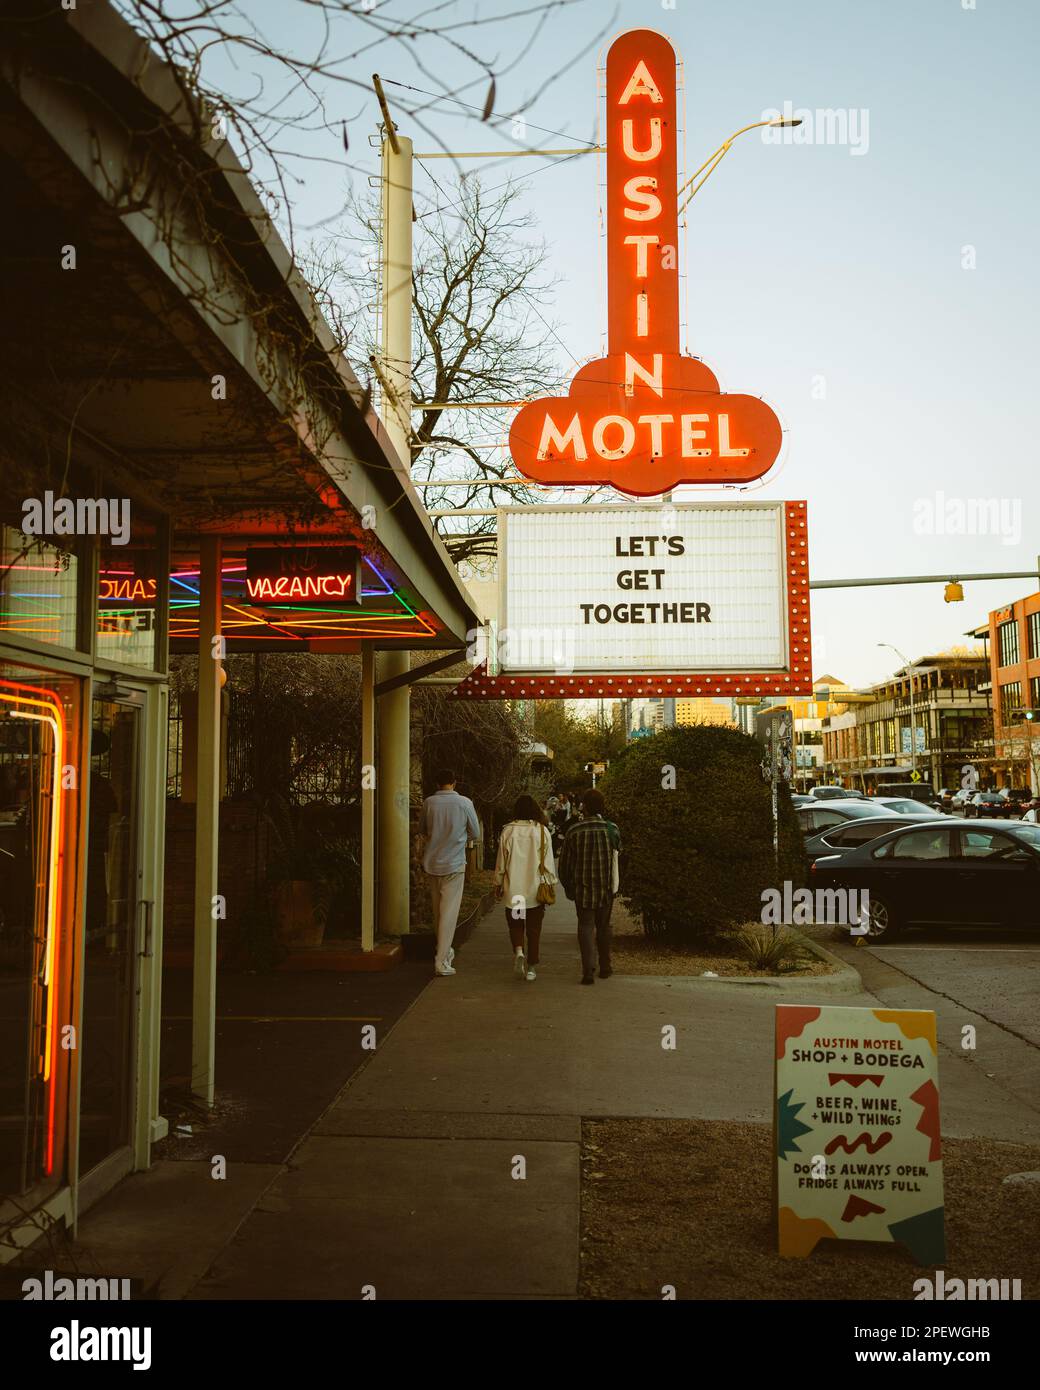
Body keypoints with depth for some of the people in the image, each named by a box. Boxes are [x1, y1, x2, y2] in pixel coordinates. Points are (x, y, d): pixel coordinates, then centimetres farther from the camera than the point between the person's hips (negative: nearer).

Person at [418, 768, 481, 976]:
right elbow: (476, 834, 1)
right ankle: (441, 961, -5)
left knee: (437, 910, 17)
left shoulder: (429, 802, -2)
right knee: (449, 912, -1)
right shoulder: (464, 803, -9)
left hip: (431, 863, 3)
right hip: (454, 864, -3)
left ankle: (445, 950, 32)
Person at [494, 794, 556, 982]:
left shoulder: (508, 831, -4)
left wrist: (498, 885, 12)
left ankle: (518, 951, -12)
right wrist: (549, 885, 8)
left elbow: (501, 861, 1)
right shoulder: (542, 831, -4)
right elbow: (548, 862, -1)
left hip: (513, 888, 0)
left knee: (515, 925, 13)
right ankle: (531, 967, 11)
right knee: (534, 929, 9)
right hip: (536, 889, 0)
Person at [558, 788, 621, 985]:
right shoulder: (611, 829, -5)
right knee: (603, 926, 16)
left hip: (583, 888, -1)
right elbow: (618, 850, 8)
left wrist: (568, 887, 10)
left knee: (586, 927, 2)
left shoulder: (574, 830, -8)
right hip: (606, 887, 2)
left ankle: (588, 970, -11)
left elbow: (565, 863, -2)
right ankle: (605, 967, 25)